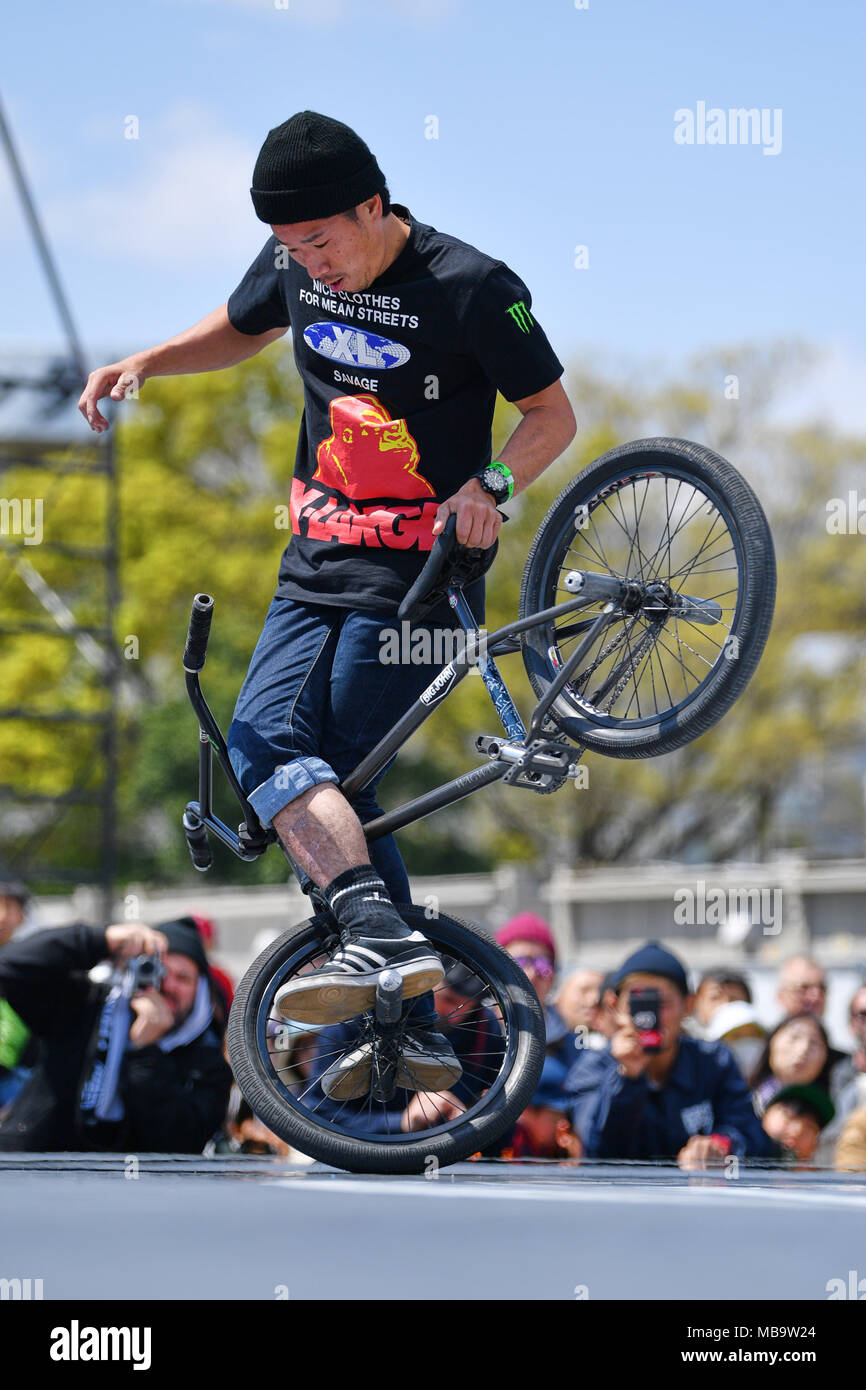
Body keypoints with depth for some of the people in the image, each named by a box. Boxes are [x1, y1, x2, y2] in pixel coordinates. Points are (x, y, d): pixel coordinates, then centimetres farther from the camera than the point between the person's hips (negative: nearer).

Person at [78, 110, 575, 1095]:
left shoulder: (470, 289, -13)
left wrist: (491, 484, -24)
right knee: (263, 737, -11)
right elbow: (242, 329, 26)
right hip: (316, 559, 6)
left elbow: (553, 415, -5)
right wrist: (144, 364, 8)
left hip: (417, 566, -6)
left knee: (331, 771, -17)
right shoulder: (293, 265, 5)